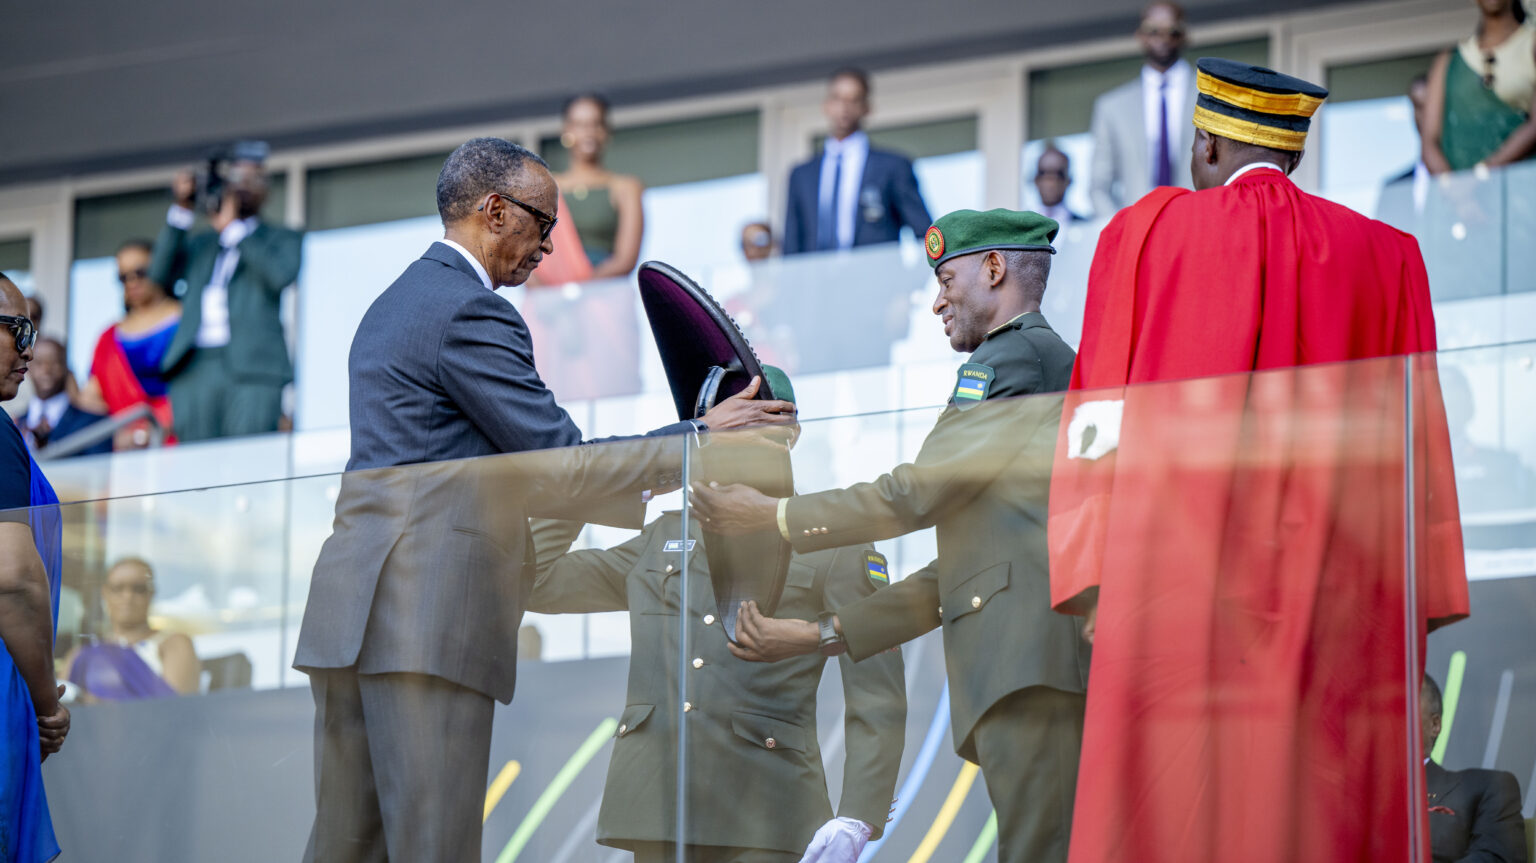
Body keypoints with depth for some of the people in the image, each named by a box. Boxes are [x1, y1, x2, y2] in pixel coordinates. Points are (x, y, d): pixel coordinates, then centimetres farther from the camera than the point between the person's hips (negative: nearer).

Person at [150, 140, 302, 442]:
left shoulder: (283, 240, 17)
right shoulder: (200, 244, 27)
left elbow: (281, 275, -4)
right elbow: (161, 273, 10)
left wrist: (233, 228, -1)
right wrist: (182, 210, 4)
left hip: (251, 371, -3)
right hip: (194, 369, 3)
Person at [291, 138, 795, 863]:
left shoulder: (394, 305, 25)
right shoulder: (470, 313, -8)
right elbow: (561, 462, -10)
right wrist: (702, 433, -3)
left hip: (352, 613, 10)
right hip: (425, 614, -10)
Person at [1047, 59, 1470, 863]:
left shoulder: (1148, 231, 7)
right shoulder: (1387, 255, 11)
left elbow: (1101, 413, 2)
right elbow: (1414, 433, 8)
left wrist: (1092, 581, 0)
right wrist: (1420, 607, 9)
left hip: (1178, 578, -2)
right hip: (1336, 588, 2)